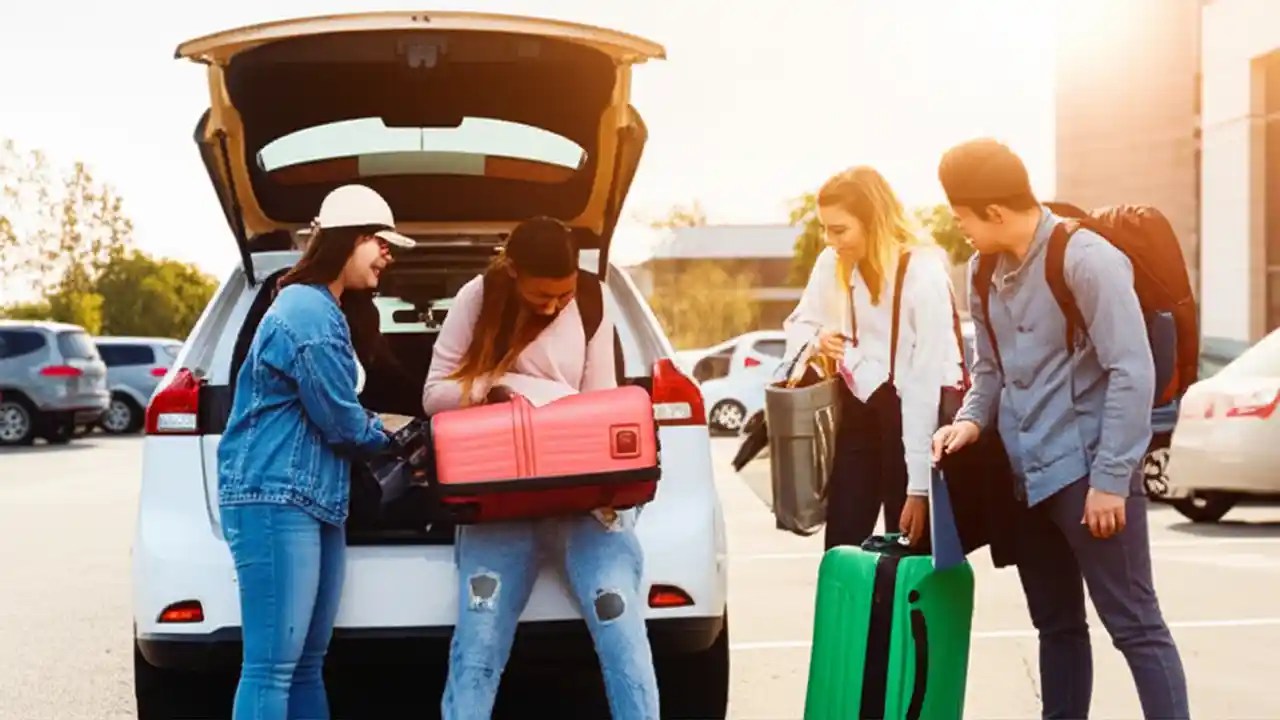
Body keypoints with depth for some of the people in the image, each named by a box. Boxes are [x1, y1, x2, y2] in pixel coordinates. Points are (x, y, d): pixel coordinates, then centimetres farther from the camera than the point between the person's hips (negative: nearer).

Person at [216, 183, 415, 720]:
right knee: (271, 669, -11)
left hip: (313, 501, 11)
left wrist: (387, 434, 8)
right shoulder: (310, 314, -13)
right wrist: (389, 441, 8)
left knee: (306, 666, 12)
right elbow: (339, 419, -11)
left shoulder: (319, 309, 23)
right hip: (276, 501, -11)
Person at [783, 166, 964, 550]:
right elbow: (799, 323, 12)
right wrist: (816, 340, -15)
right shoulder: (832, 263, -1)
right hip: (858, 406, 6)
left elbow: (926, 380, -21)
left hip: (914, 412, -6)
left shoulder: (923, 272, -20)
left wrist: (919, 485, -21)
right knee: (841, 547, 4)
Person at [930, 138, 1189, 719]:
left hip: (1087, 470, -7)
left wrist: (1111, 477, -19)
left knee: (1135, 626, -5)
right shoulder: (984, 271, 8)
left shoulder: (1086, 259, -15)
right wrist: (972, 420, -1)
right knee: (1057, 626, 15)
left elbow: (1131, 372, -17)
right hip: (1023, 473, 7)